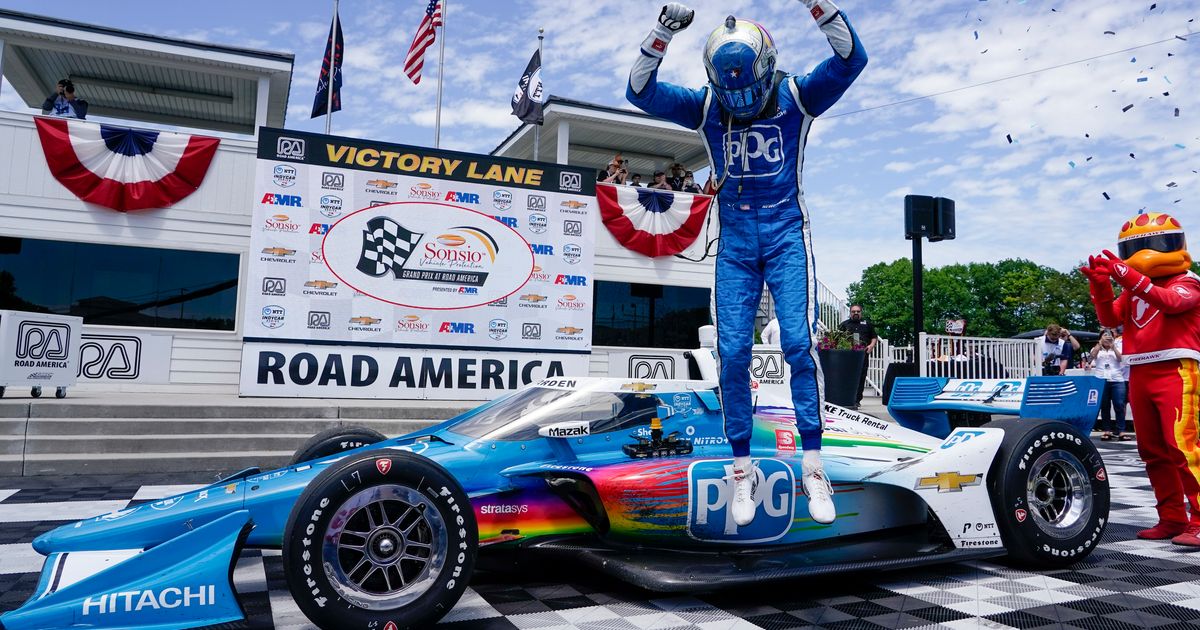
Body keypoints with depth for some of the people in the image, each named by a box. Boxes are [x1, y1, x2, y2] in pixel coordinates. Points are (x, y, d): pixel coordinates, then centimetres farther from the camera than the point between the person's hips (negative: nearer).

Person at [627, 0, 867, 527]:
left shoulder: (796, 97, -1)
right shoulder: (705, 106, 4)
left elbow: (851, 58, -12)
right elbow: (641, 92, -3)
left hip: (787, 234, -1)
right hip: (735, 241, 2)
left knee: (798, 343, -13)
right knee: (732, 353, -3)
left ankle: (813, 466, -1)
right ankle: (742, 469, 8)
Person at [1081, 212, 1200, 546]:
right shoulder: (1133, 288, 18)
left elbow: (1169, 302, -21)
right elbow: (1110, 319, 6)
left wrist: (1125, 274, -33)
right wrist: (1101, 286, -11)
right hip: (1139, 375, 6)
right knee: (1153, 452, 8)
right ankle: (1172, 518, 16)